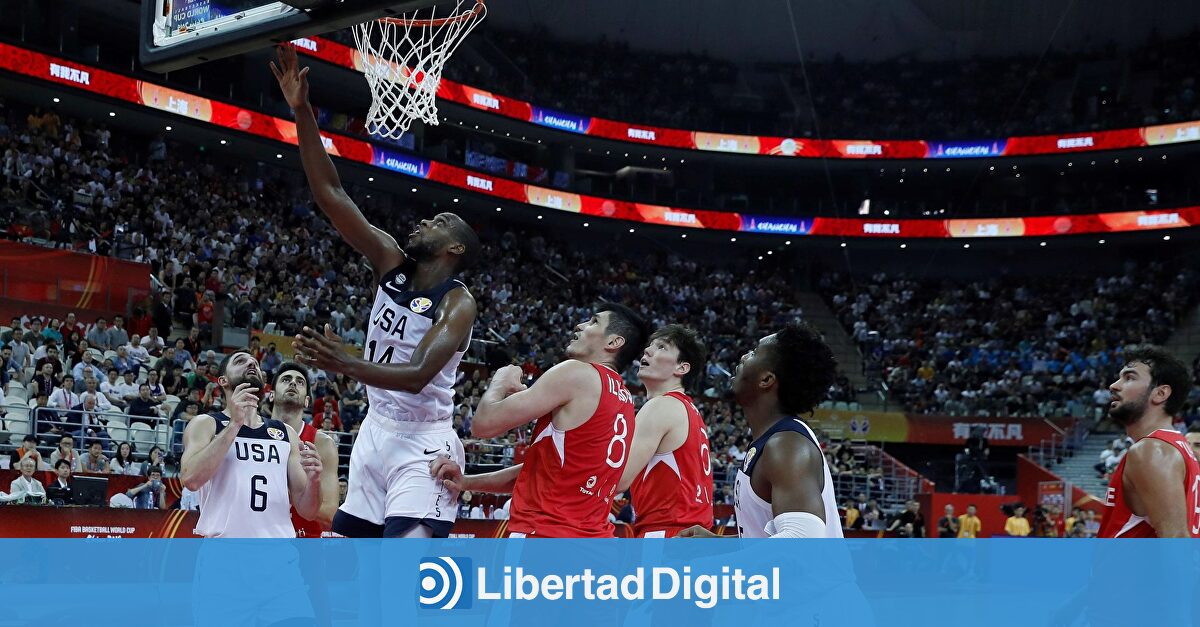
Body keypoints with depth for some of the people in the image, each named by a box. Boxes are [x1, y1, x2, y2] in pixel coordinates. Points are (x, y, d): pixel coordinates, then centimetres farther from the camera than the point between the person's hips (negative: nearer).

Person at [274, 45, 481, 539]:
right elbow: (330, 194, -2)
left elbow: (418, 376, -28)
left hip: (422, 442, -7)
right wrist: (302, 112, -9)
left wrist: (346, 365, -43)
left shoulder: (458, 303, -13)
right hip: (376, 430, 7)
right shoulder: (390, 261, 4)